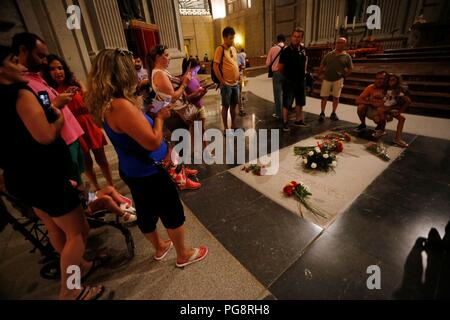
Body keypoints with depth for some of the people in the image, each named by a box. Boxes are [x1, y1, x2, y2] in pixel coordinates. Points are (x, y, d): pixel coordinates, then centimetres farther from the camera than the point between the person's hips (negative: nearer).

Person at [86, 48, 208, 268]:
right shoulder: (121, 106, -29)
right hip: (148, 173, -9)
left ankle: (159, 247, 49)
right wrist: (160, 117, -14)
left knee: (146, 211, 24)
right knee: (173, 213, 11)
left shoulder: (107, 103, 2)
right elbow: (153, 142, -28)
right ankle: (183, 255, 33)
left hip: (133, 171, 10)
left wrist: (153, 116, 7)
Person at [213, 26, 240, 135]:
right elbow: (215, 67, -14)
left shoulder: (233, 48, 11)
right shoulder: (220, 49, -10)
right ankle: (225, 128, 13)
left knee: (233, 105, 14)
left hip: (235, 83, 7)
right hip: (226, 84, -7)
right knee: (226, 106, 2)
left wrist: (238, 77, 11)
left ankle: (234, 125, 27)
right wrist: (222, 81, -15)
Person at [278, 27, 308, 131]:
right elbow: (280, 67, -10)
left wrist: (304, 71, 13)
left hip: (301, 81, 7)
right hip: (289, 81, -6)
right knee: (287, 103, -1)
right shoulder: (286, 51, -13)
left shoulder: (303, 49, 5)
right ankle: (285, 122, 11)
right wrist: (288, 75, 3)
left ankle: (298, 120, 29)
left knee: (300, 102, 14)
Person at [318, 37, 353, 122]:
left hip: (338, 80, -1)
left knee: (336, 97, 5)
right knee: (324, 97, -1)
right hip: (326, 79, 1)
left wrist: (344, 75, 0)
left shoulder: (346, 56, 4)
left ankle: (333, 113, 16)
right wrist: (320, 74, 5)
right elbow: (322, 65, 14)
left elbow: (350, 69, 8)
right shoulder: (329, 54, 9)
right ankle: (322, 113, 6)